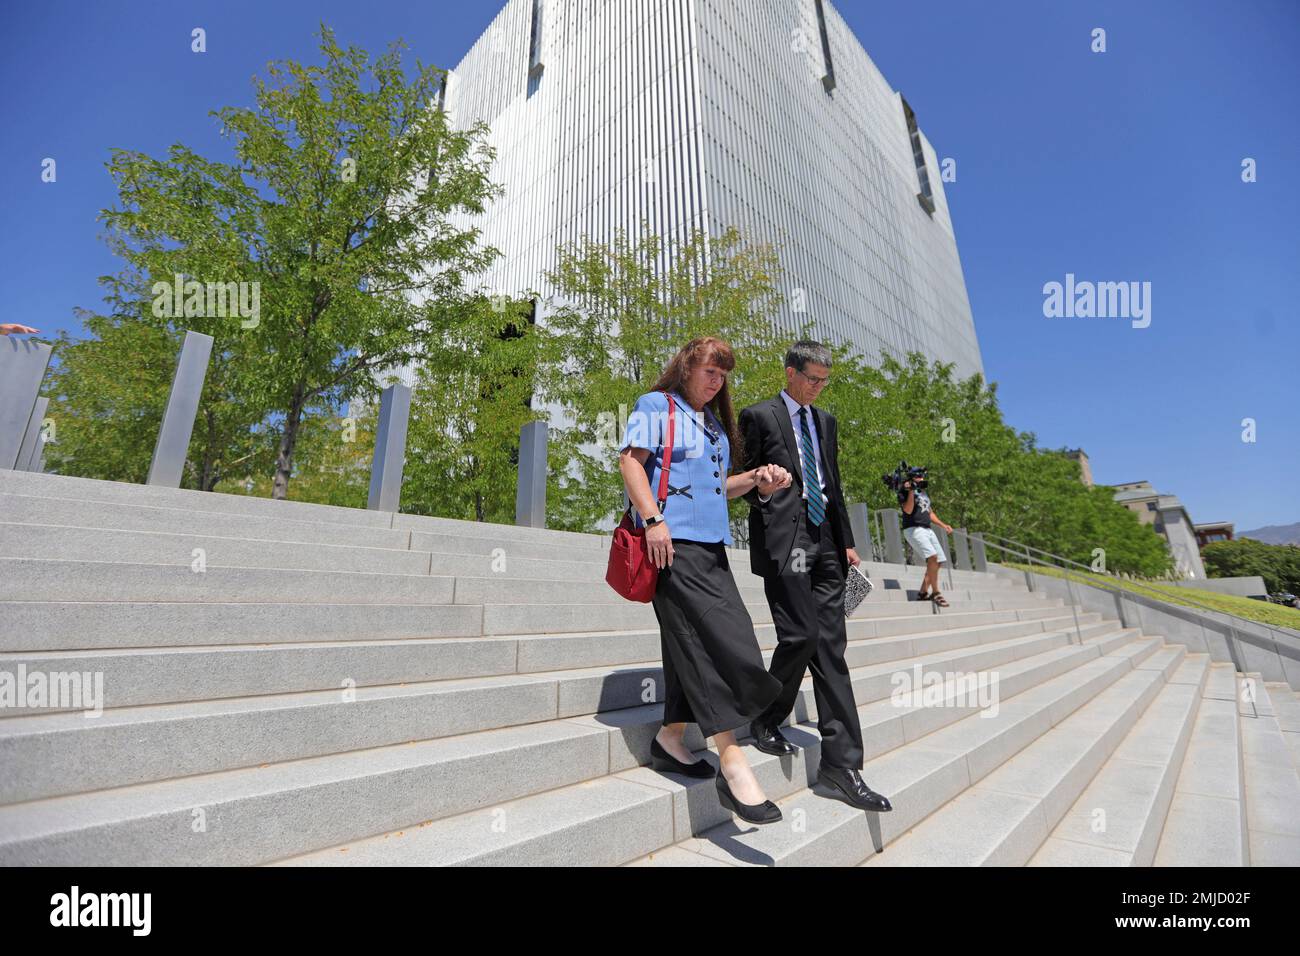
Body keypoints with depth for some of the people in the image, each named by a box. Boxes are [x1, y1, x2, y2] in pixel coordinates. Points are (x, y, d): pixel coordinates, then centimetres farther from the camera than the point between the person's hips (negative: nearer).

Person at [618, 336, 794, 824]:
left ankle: (671, 738, 21)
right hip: (673, 541, -8)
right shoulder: (655, 406, 3)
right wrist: (653, 519, -19)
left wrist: (755, 478, 10)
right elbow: (630, 459, -8)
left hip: (710, 543, 9)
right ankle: (732, 764, -11)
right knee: (722, 636, -16)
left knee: (698, 641, 7)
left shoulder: (715, 423, 26)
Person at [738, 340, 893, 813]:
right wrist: (761, 487, -16)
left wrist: (846, 541, 17)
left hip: (824, 543, 6)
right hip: (783, 539, -6)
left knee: (831, 646, 3)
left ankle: (840, 763, 9)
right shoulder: (759, 416, 3)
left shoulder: (825, 420, 21)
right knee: (801, 635, -11)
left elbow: (832, 485, 21)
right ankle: (765, 719, 17)